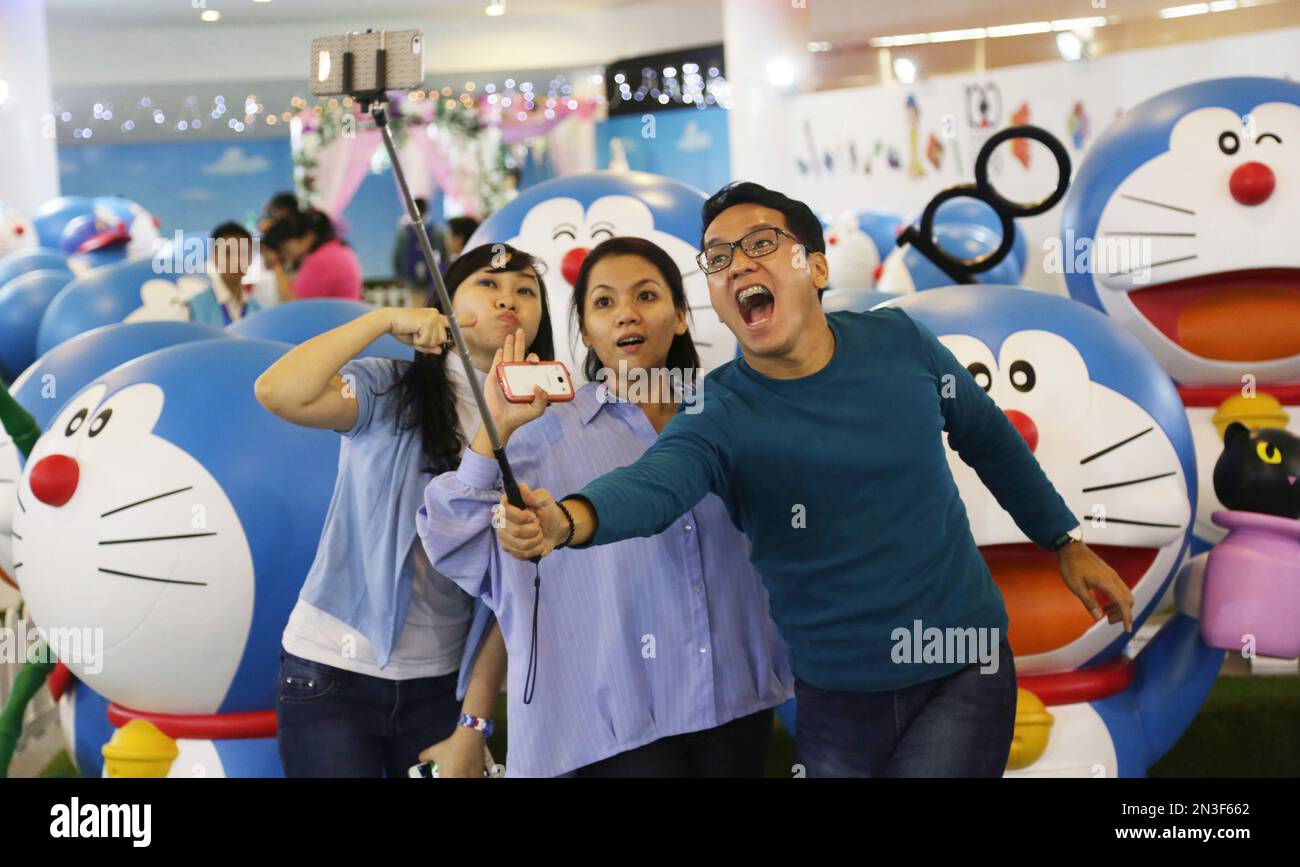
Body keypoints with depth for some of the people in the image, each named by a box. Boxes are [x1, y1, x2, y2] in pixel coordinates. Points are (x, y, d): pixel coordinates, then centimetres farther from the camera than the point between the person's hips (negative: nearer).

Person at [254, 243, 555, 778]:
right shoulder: (390, 393, -7)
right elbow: (278, 393, -27)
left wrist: (472, 728, -5)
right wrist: (387, 319, -18)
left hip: (441, 685, 3)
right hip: (332, 674, -3)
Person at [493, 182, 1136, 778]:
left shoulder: (898, 342, -3)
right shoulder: (720, 418, -13)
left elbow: (989, 440, 13)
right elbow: (652, 482, -35)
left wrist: (1067, 542, 17)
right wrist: (565, 520, -56)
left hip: (963, 671, 1)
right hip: (836, 697, -1)